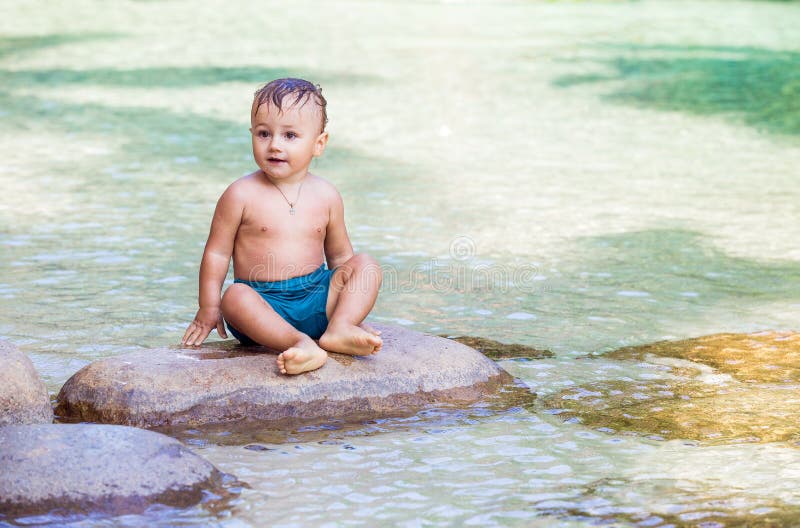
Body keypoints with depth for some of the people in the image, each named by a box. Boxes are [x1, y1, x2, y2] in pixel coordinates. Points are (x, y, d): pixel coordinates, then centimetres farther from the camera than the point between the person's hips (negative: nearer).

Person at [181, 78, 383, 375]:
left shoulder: (326, 196, 5)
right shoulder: (242, 195, -5)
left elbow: (339, 255, 14)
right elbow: (217, 253, 0)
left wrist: (353, 308, 9)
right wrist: (208, 309, -3)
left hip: (317, 297, 4)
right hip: (263, 301, -3)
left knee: (366, 265, -14)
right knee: (235, 297, -34)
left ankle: (339, 328, -33)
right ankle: (301, 344, -51)